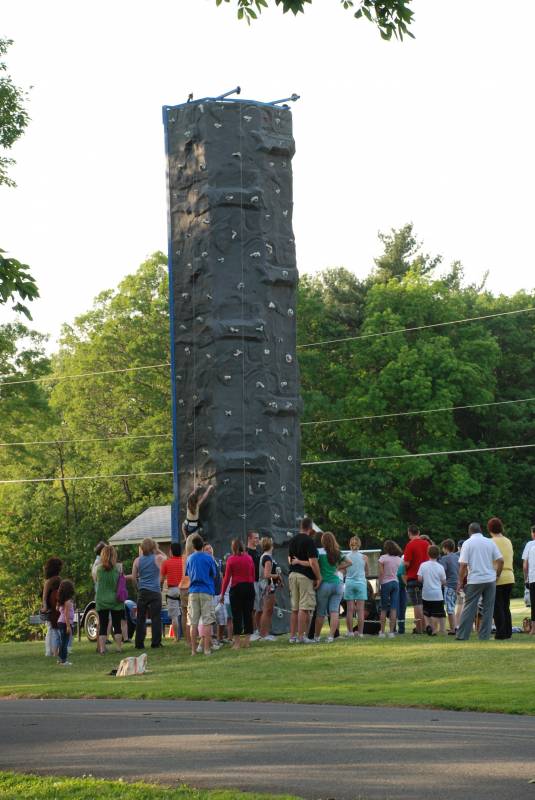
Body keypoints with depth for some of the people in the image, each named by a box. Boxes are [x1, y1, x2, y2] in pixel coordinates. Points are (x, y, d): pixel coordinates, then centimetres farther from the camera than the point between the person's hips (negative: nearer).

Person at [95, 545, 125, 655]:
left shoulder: (98, 568, -6)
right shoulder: (117, 568, -8)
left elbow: (96, 580, 5)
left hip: (101, 601, 1)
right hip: (115, 600, -1)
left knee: (102, 626, 5)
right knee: (117, 625, 7)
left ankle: (102, 649, 1)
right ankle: (118, 647, 7)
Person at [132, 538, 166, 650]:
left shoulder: (137, 561, 2)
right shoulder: (157, 558, -4)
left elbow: (133, 578, 5)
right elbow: (165, 557, 20)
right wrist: (158, 550, 14)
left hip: (142, 592, 2)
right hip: (155, 592, -2)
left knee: (140, 618, 6)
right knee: (156, 618, 1)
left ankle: (139, 643, 6)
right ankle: (156, 642, -2)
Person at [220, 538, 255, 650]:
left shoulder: (231, 559, -7)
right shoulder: (249, 558, 4)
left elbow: (227, 578, -6)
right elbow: (253, 576, 6)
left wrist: (222, 594, -1)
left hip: (236, 588, -3)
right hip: (249, 587, 3)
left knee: (237, 615, 0)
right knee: (248, 614, 8)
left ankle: (237, 642, -1)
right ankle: (247, 641, 11)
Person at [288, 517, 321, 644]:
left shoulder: (292, 540, 12)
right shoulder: (309, 541, -13)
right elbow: (312, 563, -17)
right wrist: (319, 577, -10)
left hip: (293, 575, 7)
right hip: (305, 576, -7)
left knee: (294, 609, 11)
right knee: (304, 608, -6)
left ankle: (293, 636, 11)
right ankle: (301, 636, -8)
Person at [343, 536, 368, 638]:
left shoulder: (346, 557, -2)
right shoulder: (364, 558, -2)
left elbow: (343, 572, 4)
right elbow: (367, 572, 9)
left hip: (349, 583, 0)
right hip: (361, 583, 0)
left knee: (350, 609, 3)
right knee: (360, 609, 1)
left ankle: (350, 631, 4)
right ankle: (360, 632, -1)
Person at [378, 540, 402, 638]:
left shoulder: (383, 558, -5)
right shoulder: (399, 559, 9)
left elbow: (381, 573, -8)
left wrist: (379, 584, -3)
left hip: (385, 583, -3)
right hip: (396, 583, 3)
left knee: (384, 609, 3)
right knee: (394, 609, 1)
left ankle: (382, 631, 1)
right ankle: (392, 631, -2)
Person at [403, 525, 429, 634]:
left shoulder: (410, 545, -13)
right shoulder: (426, 543, 5)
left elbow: (406, 563, -17)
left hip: (413, 577, -6)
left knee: (417, 604, -3)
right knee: (424, 603, 13)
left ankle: (419, 628, -2)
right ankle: (423, 627, 15)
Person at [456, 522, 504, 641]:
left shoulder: (468, 543, -2)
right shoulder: (490, 542, 7)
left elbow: (463, 564, -8)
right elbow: (500, 560, 2)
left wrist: (460, 581, -1)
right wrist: (497, 575, 14)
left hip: (474, 581, -3)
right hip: (490, 580, 3)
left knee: (469, 609, 1)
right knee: (488, 609, 8)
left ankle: (462, 636, 0)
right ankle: (485, 636, 6)